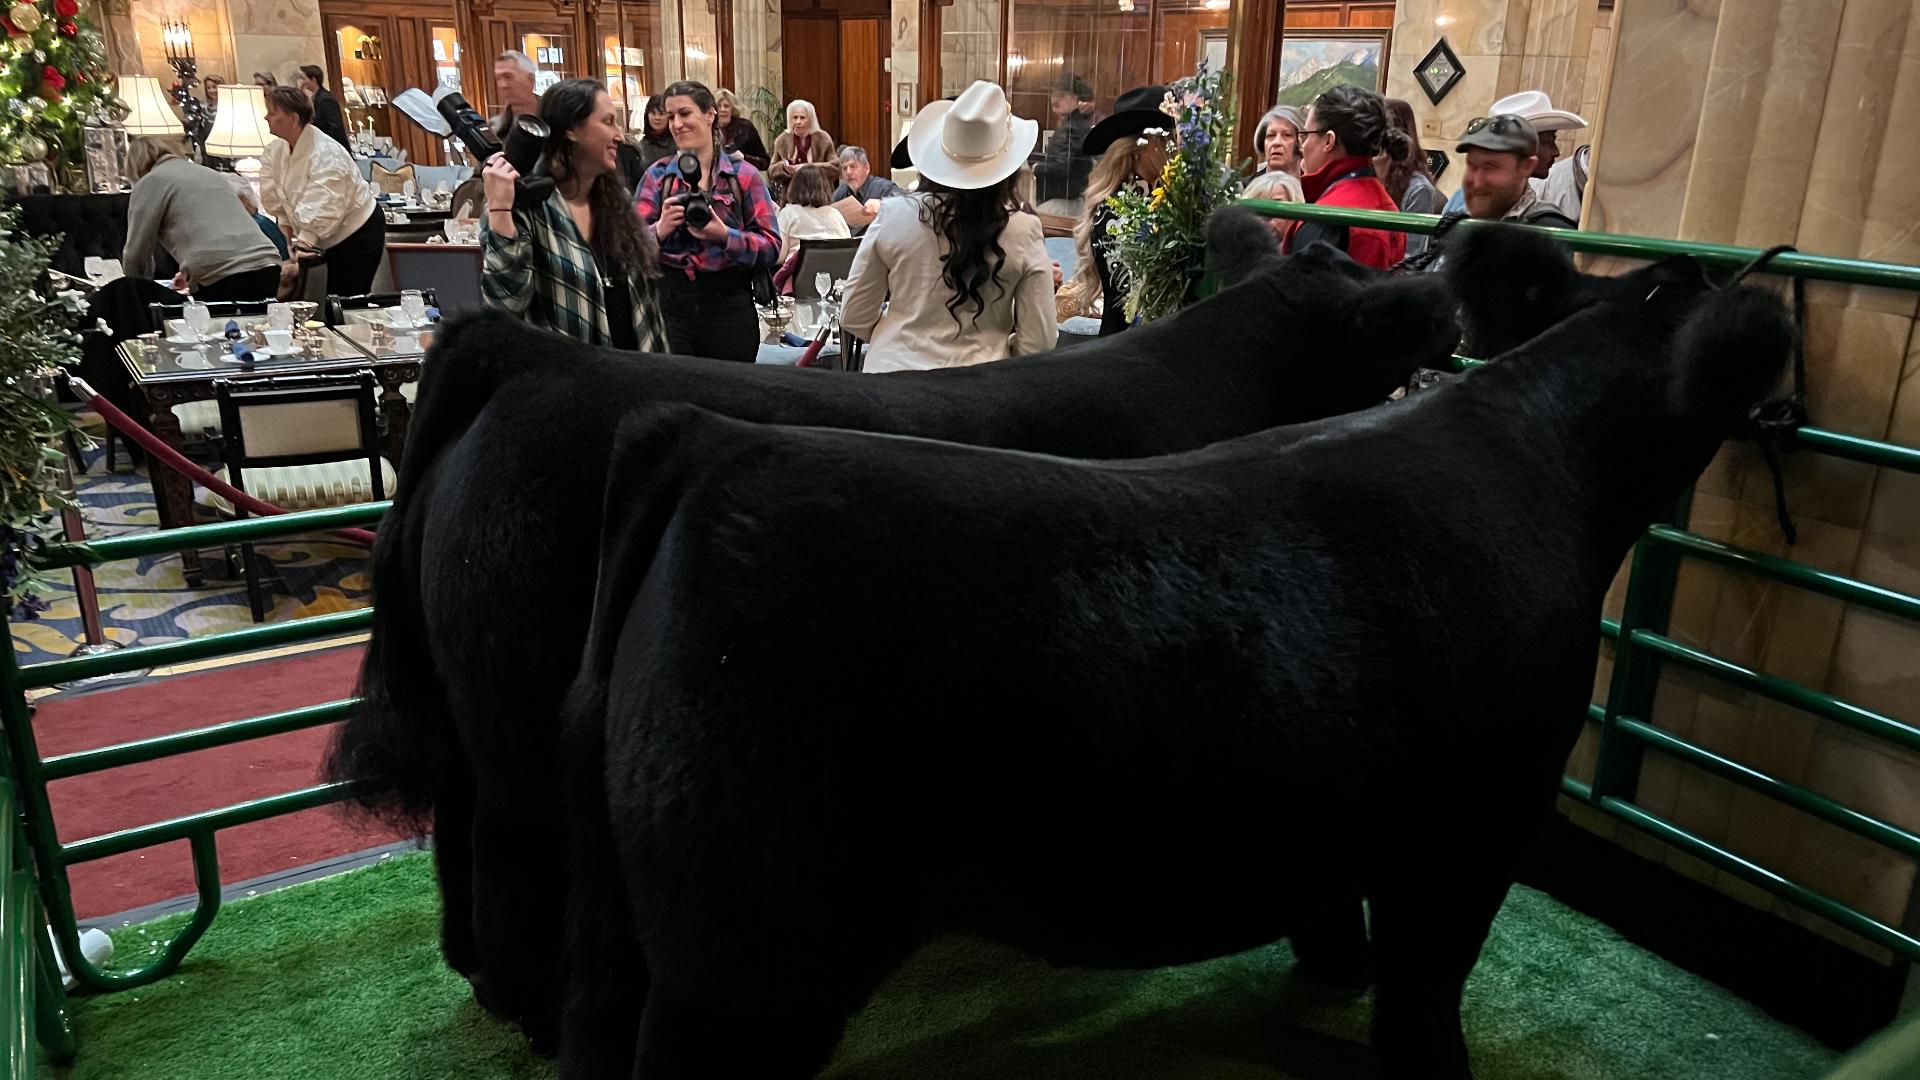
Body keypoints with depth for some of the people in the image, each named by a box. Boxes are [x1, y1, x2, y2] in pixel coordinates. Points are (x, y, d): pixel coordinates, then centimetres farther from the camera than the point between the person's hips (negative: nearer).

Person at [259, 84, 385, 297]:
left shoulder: (326, 156, -27)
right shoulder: (276, 150, -2)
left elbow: (320, 216, -32)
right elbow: (276, 203, 2)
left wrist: (299, 255, -35)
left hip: (358, 235, -8)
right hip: (330, 240, 8)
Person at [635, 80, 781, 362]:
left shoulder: (744, 174, 3)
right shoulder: (658, 175, 8)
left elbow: (772, 246, -5)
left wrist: (724, 235, -20)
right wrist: (661, 230, -20)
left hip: (729, 304, -1)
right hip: (669, 303, 1)